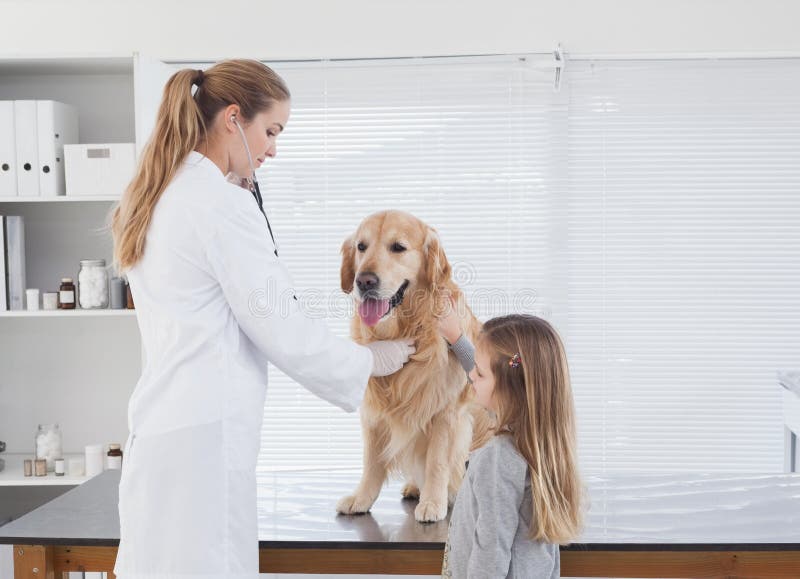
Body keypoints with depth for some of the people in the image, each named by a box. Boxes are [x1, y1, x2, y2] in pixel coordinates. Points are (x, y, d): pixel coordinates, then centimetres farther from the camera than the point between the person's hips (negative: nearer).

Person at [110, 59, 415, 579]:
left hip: (161, 427, 9)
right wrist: (370, 362, 2)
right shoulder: (225, 205, -14)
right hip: (205, 433, -9)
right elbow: (281, 328, -11)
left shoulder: (158, 198, 14)